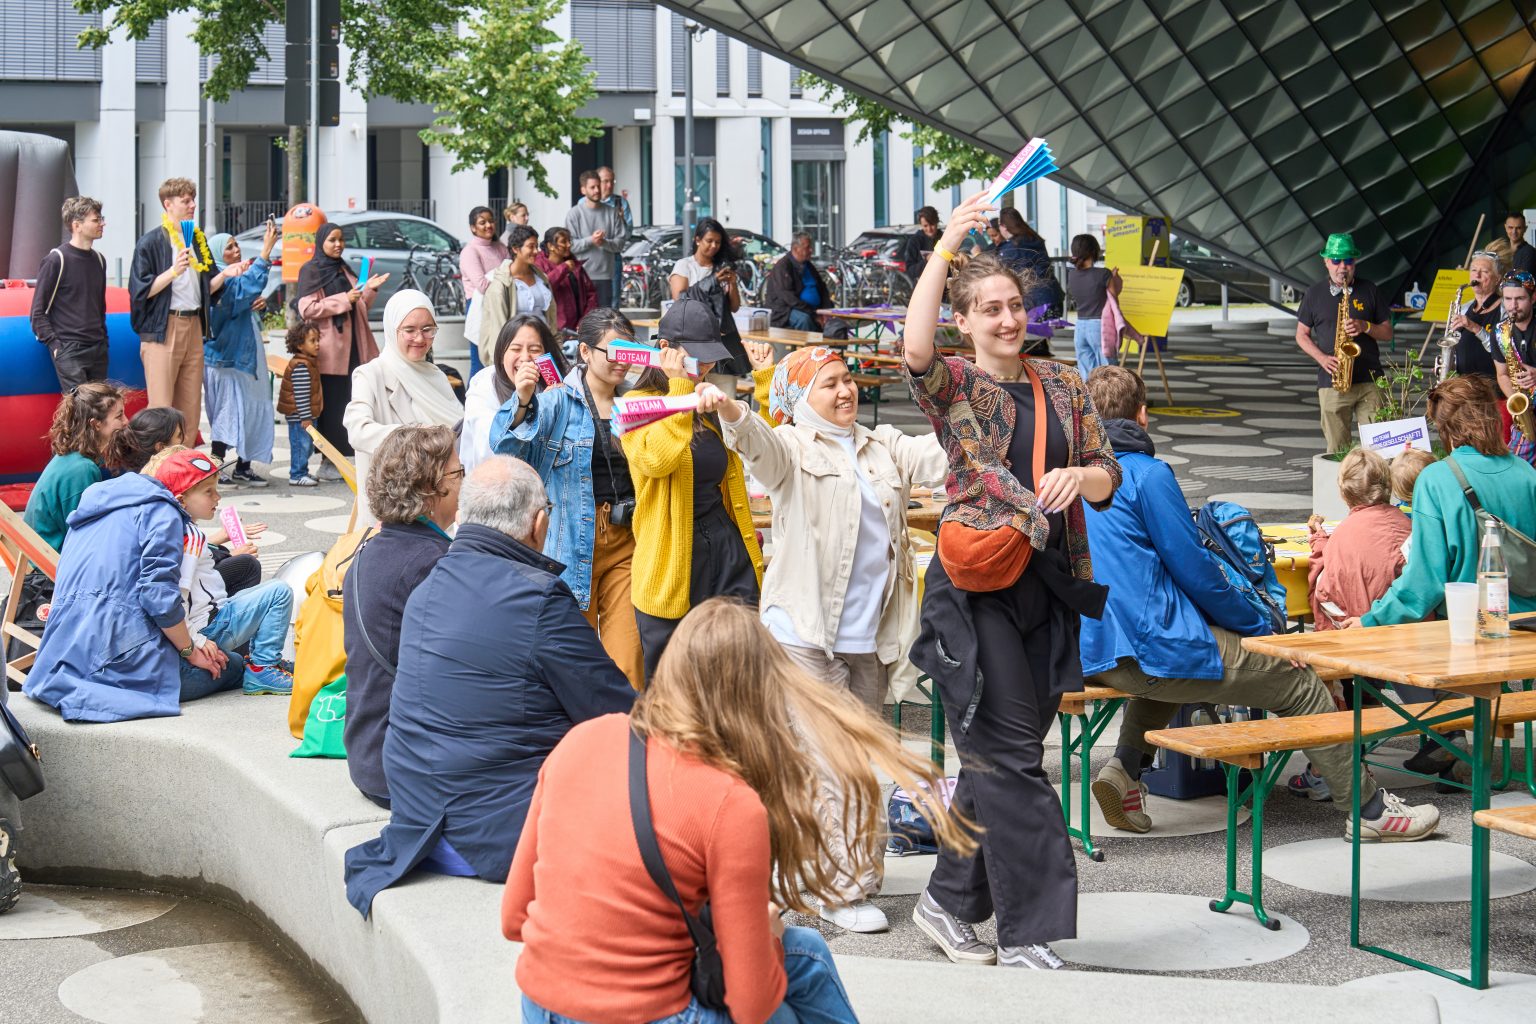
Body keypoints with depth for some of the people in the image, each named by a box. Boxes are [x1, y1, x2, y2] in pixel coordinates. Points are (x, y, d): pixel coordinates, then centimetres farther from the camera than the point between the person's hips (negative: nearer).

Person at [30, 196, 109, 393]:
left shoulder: (99, 260, 13)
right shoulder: (56, 260, -6)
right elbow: (38, 312, -5)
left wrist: (103, 338, 16)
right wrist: (54, 345, -12)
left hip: (98, 349, 6)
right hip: (69, 352, -6)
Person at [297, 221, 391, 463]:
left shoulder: (344, 270, 20)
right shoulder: (311, 271, -1)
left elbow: (359, 308, 27)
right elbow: (306, 309, -12)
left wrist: (369, 290, 8)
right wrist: (344, 299, -14)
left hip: (352, 347, 7)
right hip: (329, 350, -7)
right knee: (331, 407, -6)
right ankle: (327, 464, -2)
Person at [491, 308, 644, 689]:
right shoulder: (558, 403, -2)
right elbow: (506, 446, -13)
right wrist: (522, 401, -33)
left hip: (627, 541, 3)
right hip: (573, 543, -3)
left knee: (628, 663, -3)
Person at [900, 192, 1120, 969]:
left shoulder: (1061, 386, 13)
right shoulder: (954, 385, -2)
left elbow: (1108, 476, 11)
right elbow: (915, 346, -25)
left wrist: (1079, 477, -13)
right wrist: (948, 244, -29)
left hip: (1047, 588, 6)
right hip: (976, 589, -6)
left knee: (997, 758, 12)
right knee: (1011, 758, -8)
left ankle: (949, 901, 26)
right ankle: (1028, 933, -4)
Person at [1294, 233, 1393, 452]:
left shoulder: (1370, 292, 8)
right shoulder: (1314, 294, 8)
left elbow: (1388, 333, 10)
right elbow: (1301, 335, 12)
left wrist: (1365, 327, -11)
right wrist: (1322, 358, -5)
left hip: (1369, 379, 0)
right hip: (1332, 382, 0)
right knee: (1337, 449, 0)